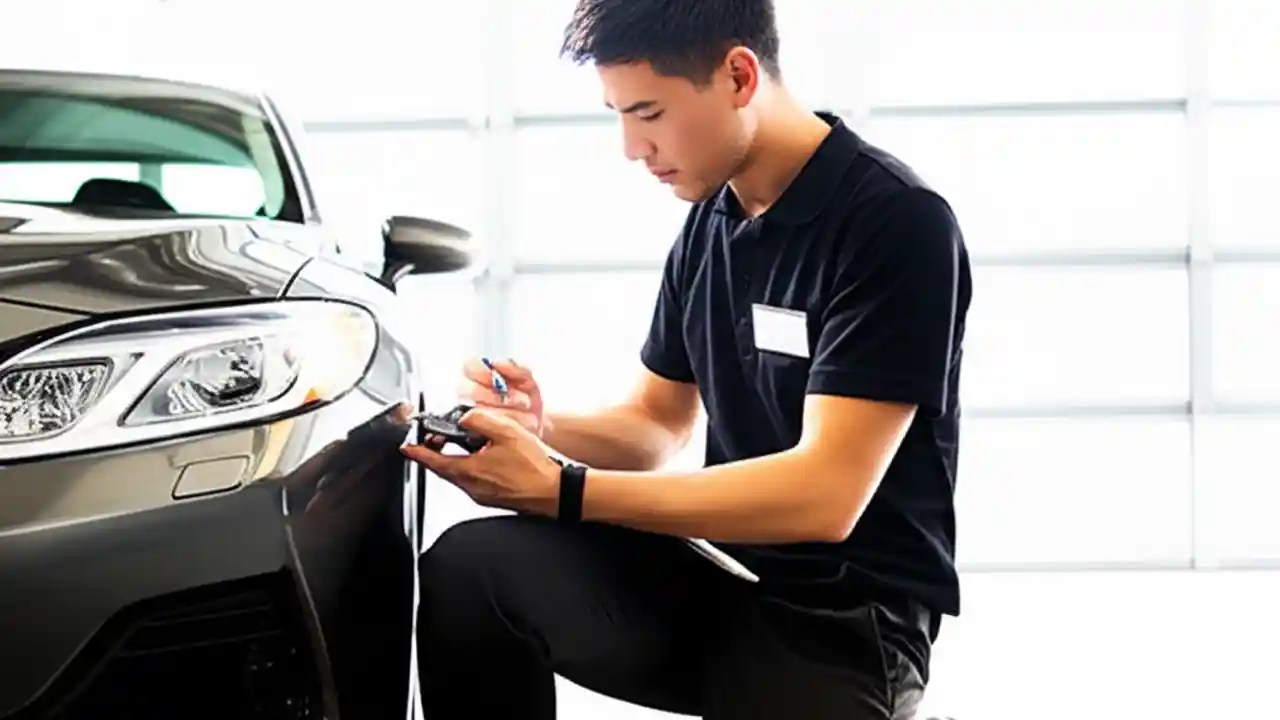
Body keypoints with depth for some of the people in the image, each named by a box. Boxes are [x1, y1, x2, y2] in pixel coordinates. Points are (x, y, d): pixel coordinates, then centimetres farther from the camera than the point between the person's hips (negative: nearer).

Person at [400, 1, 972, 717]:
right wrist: (540, 431, -7)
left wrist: (560, 491, -23)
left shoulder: (895, 221, -17)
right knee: (470, 570, -17)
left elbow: (825, 495, -23)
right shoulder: (709, 222, 7)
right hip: (724, 573, 6)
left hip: (846, 615, -6)